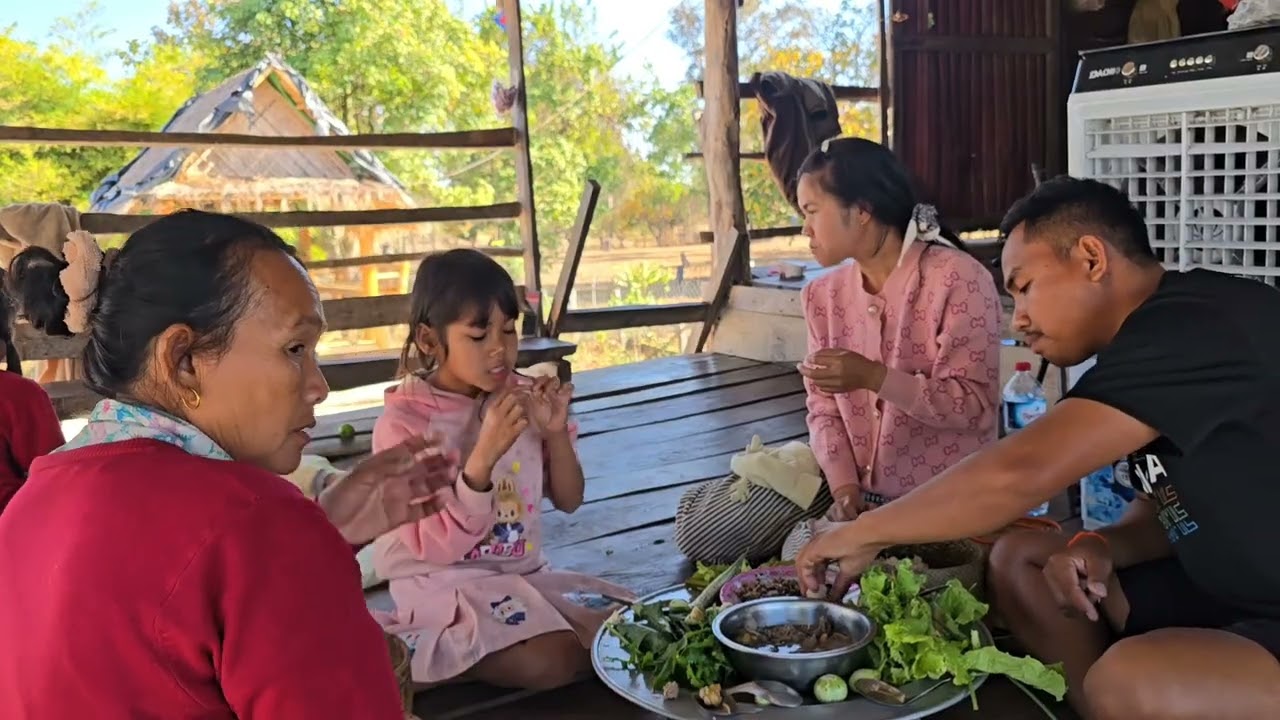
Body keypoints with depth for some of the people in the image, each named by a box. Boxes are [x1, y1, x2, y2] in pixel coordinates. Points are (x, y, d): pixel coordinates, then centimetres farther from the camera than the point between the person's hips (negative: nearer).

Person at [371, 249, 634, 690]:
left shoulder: (521, 397, 1)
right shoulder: (402, 423, -14)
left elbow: (568, 501, 6)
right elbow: (436, 546, -20)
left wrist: (557, 433, -13)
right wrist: (485, 455, -31)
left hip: (525, 574, 7)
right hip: (444, 586, -6)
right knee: (554, 660, -27)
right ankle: (405, 650, -4)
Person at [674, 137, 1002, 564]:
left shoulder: (957, 278, -17)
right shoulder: (825, 295, 3)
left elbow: (976, 405, -20)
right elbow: (824, 405, 1)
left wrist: (874, 377, -28)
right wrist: (843, 485, -13)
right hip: (851, 480, 6)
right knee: (700, 533, 1)